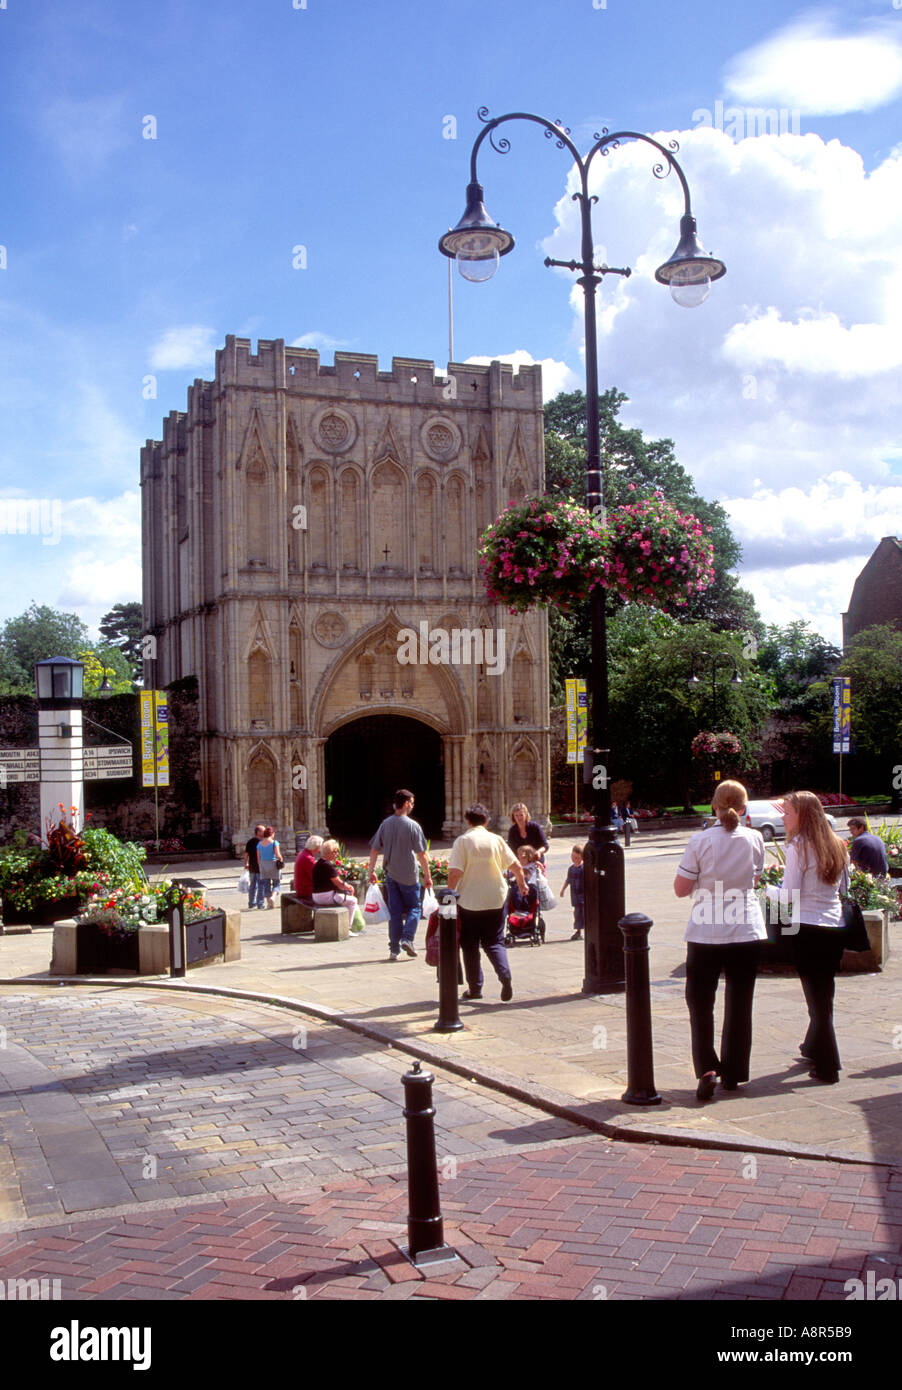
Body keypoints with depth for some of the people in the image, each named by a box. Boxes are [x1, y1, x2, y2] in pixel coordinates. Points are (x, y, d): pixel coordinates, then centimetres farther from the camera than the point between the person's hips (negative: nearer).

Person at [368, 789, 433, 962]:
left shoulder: (385, 824, 2)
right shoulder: (412, 826, -11)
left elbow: (374, 850, 5)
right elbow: (422, 854, -10)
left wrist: (371, 871, 14)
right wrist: (427, 875, -2)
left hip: (391, 875, 4)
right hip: (409, 876, -4)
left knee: (394, 912, 10)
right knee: (413, 908, 12)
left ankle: (394, 949, 10)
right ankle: (407, 939, -6)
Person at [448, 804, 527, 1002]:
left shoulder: (462, 841, -8)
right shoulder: (496, 839, 0)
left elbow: (454, 873, -15)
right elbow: (516, 865, 2)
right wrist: (522, 883, 20)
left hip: (469, 902, -3)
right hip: (495, 900, 3)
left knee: (470, 946, 11)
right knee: (494, 942, 12)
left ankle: (475, 988, 15)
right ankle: (505, 976, -11)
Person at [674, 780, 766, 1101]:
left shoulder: (701, 841, -11)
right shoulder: (755, 840, -3)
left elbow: (681, 889, -6)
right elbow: (754, 880, 11)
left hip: (706, 934, -2)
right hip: (747, 932, 2)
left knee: (700, 1002, 9)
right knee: (739, 1003, 13)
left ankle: (707, 1069, -5)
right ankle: (733, 1073, 20)